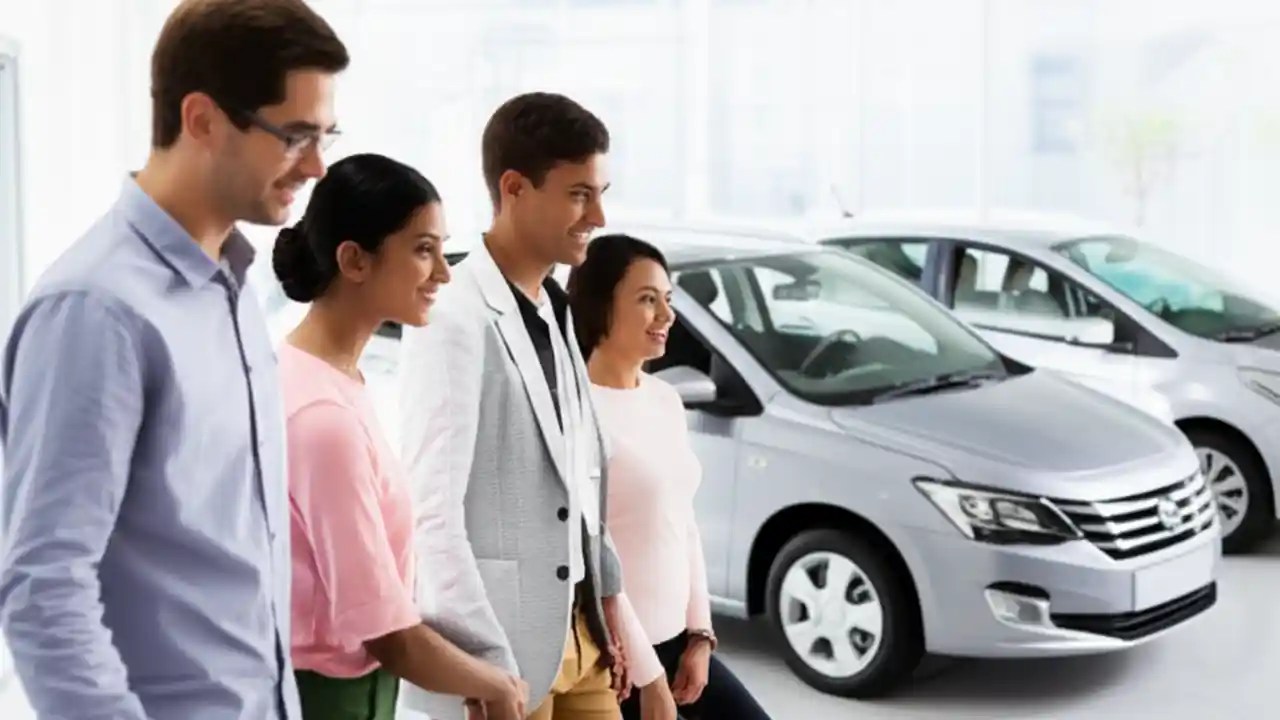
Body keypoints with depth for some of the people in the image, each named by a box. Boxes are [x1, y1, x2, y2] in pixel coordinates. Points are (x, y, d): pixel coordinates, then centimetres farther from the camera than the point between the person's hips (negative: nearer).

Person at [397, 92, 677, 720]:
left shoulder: (554, 312, 11)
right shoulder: (455, 320, -16)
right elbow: (432, 507, -21)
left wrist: (607, 595, 14)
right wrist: (487, 668, -23)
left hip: (574, 627, 8)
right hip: (501, 641, -8)